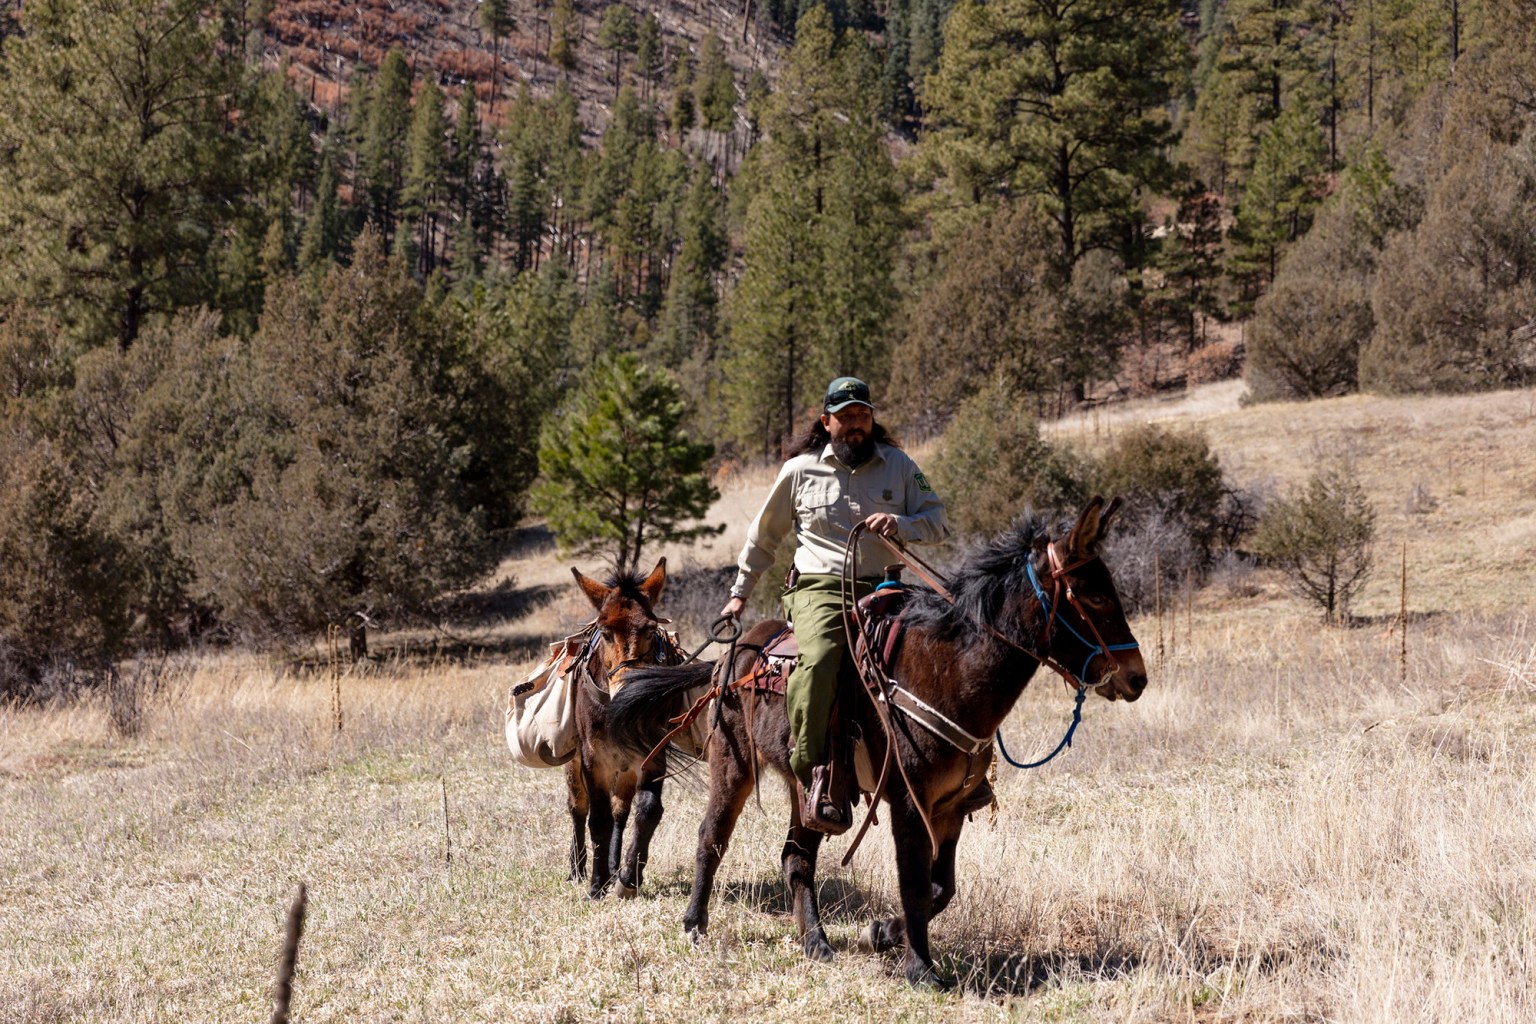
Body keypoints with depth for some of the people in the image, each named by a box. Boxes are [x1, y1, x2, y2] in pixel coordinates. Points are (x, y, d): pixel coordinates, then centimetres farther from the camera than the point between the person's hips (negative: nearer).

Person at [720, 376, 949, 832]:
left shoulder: (899, 466, 14)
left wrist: (901, 525, -9)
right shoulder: (800, 470, 11)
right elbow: (763, 537, 22)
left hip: (881, 590, 3)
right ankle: (813, 778, -32)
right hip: (820, 589, -3)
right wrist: (740, 592, 26)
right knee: (816, 660, -34)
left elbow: (937, 521, 12)